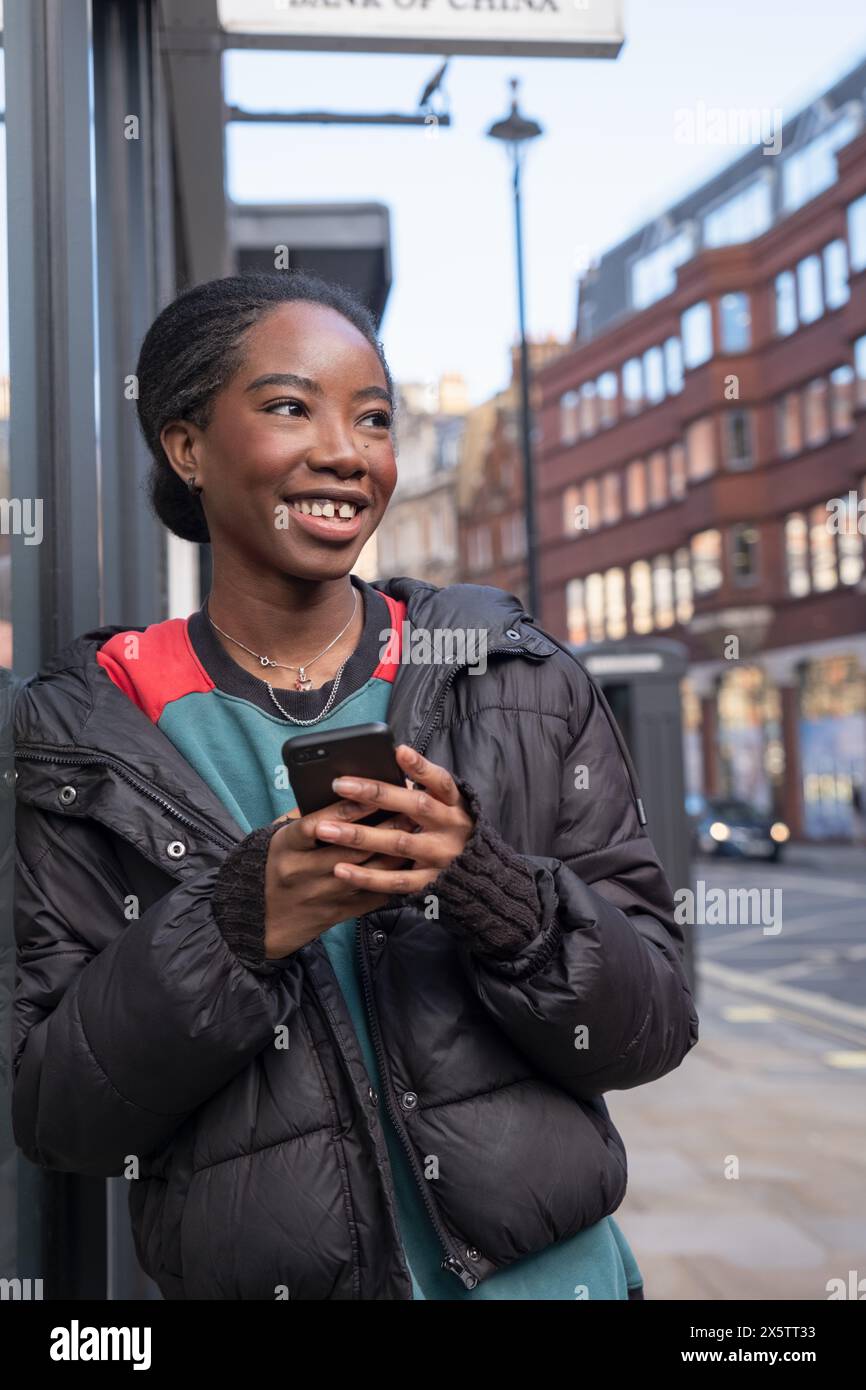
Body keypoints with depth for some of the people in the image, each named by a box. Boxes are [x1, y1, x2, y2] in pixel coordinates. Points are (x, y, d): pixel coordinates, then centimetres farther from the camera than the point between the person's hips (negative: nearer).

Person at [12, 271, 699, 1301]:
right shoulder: (81, 736, -8)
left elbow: (653, 1029, -7)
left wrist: (487, 883, -25)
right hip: (252, 1271, -1)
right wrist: (242, 923, -26)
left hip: (547, 1268, 1)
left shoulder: (521, 681, -7)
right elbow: (54, 1117, -10)